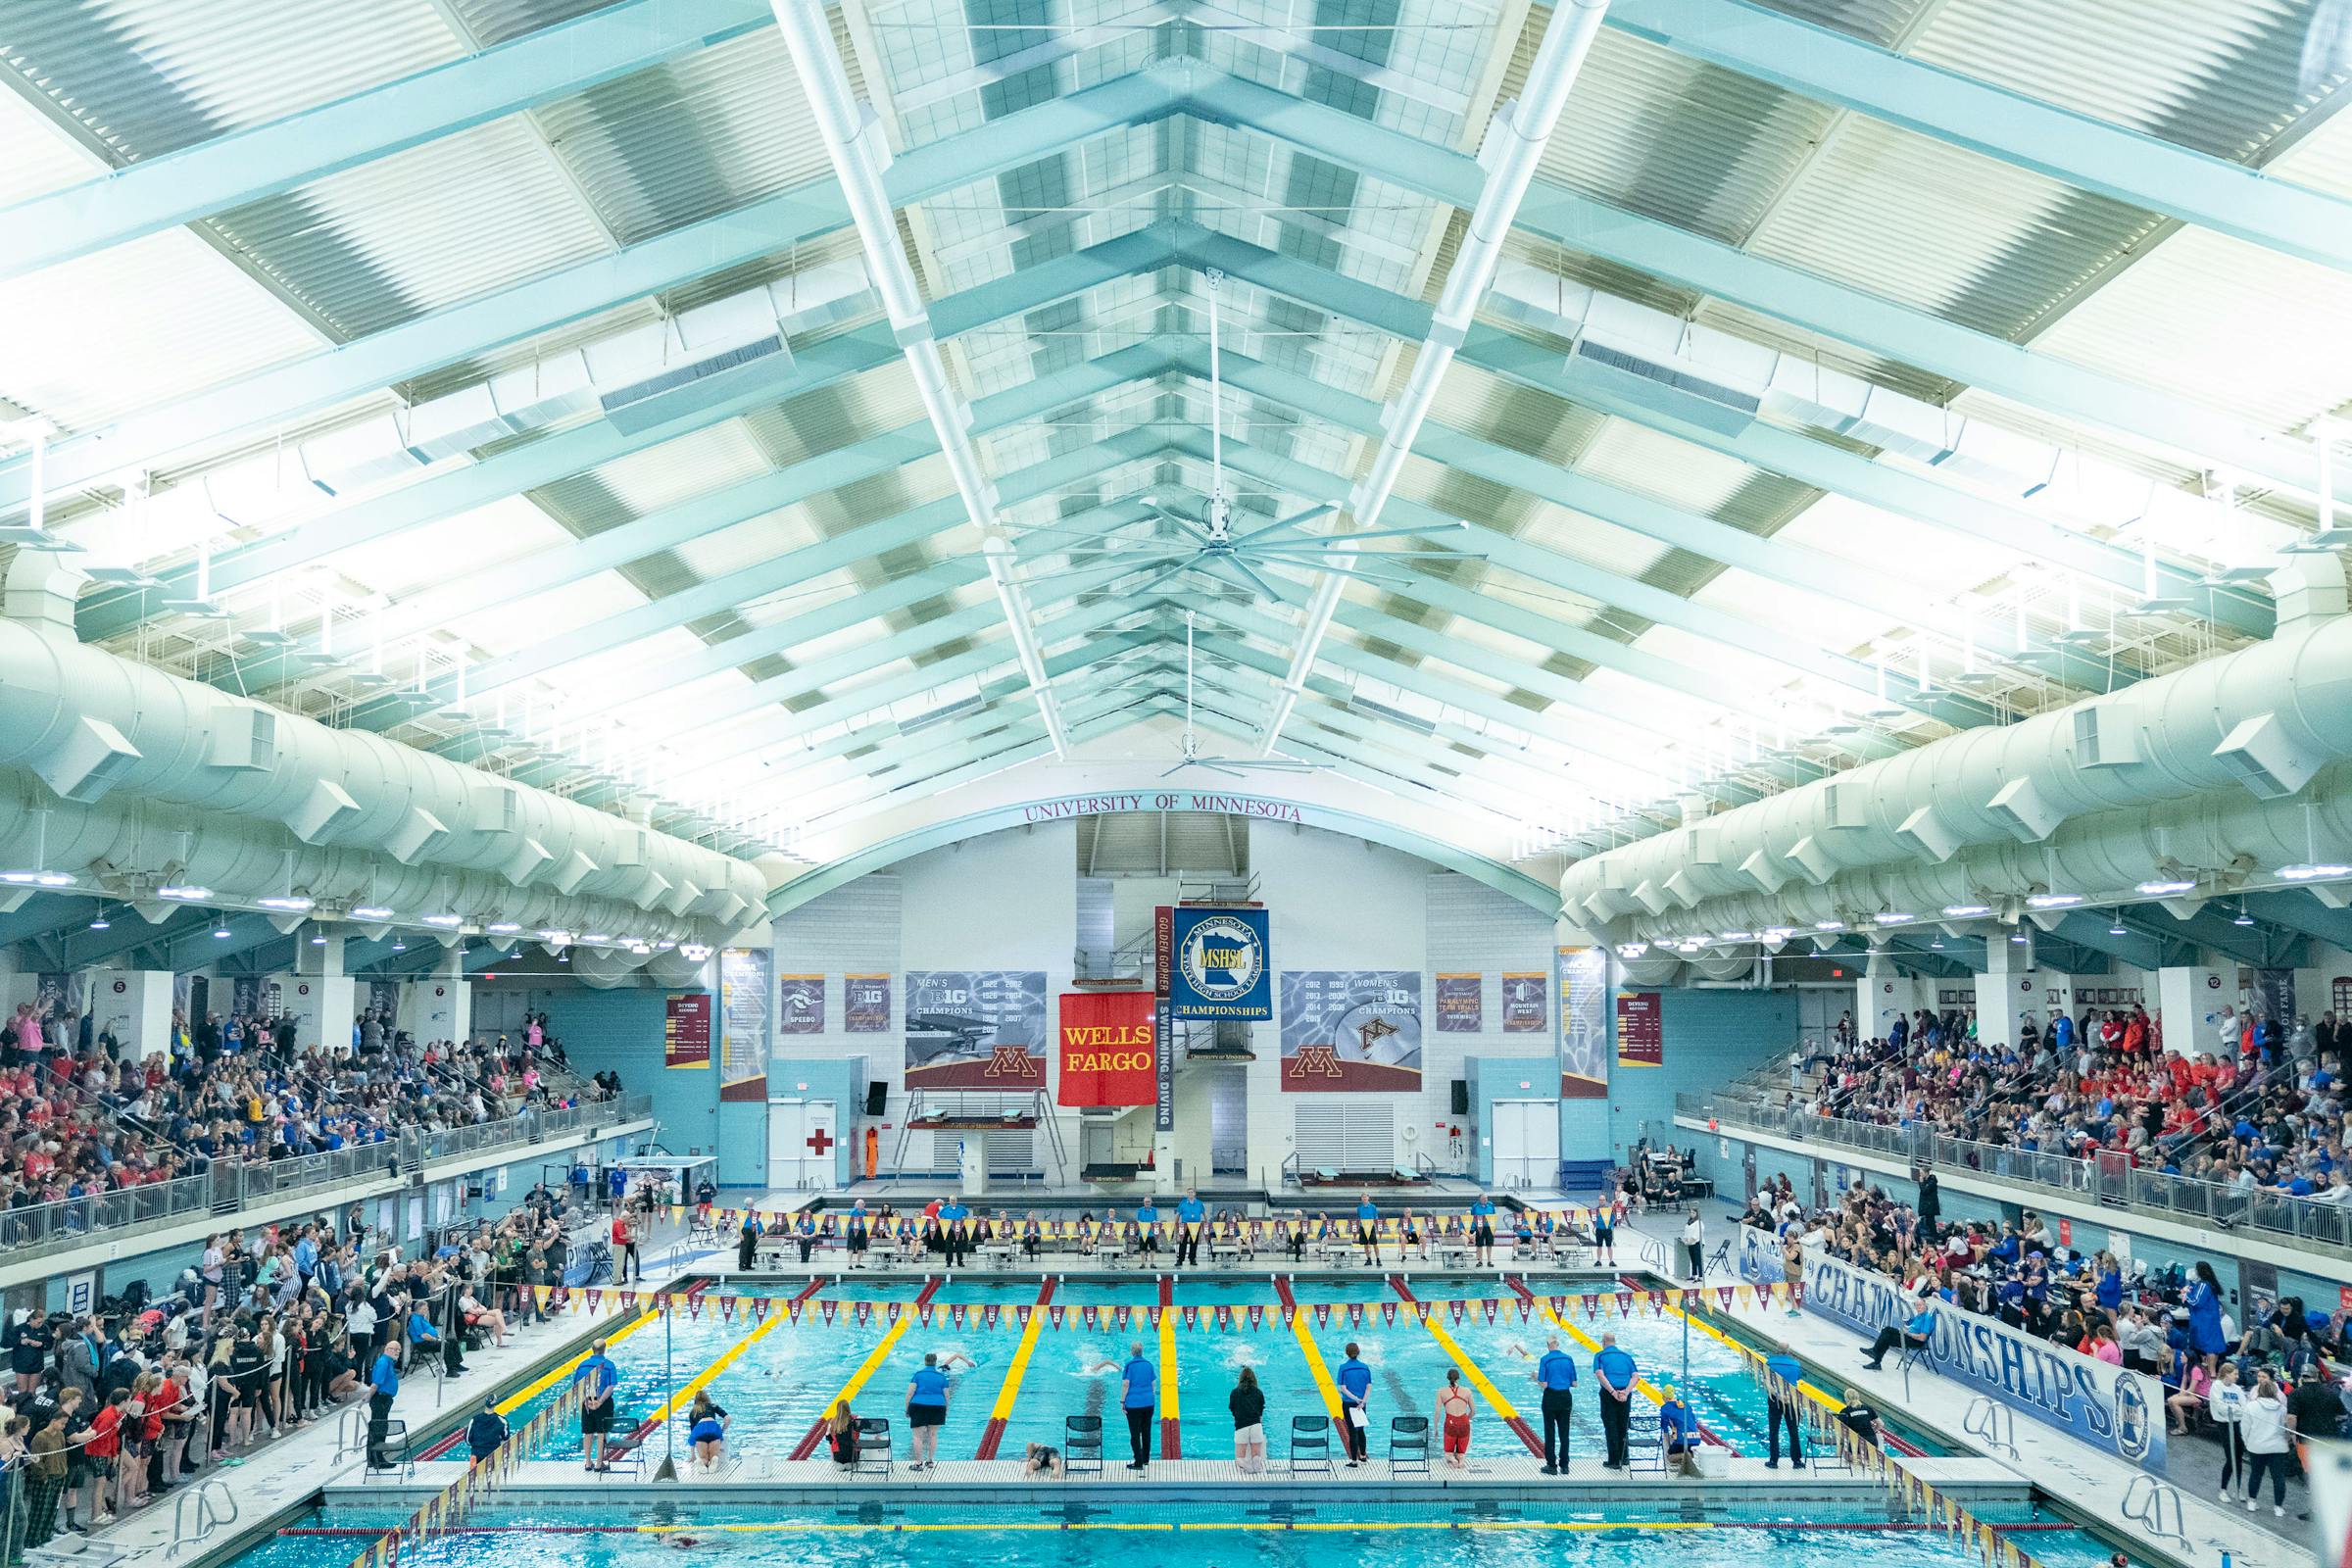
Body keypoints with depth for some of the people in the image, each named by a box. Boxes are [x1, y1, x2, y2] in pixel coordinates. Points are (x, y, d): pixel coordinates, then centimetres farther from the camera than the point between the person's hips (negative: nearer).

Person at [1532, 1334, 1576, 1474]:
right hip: (1566, 1398, 4)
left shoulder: (1545, 1360, -11)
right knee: (1564, 1432, 12)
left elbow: (1543, 1384, -14)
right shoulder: (1569, 1359, 0)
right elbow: (1574, 1383, 3)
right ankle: (1564, 1465, 15)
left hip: (1551, 1398, -4)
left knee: (1549, 1432, 6)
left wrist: (1536, 1377, 5)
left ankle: (1552, 1465, 8)